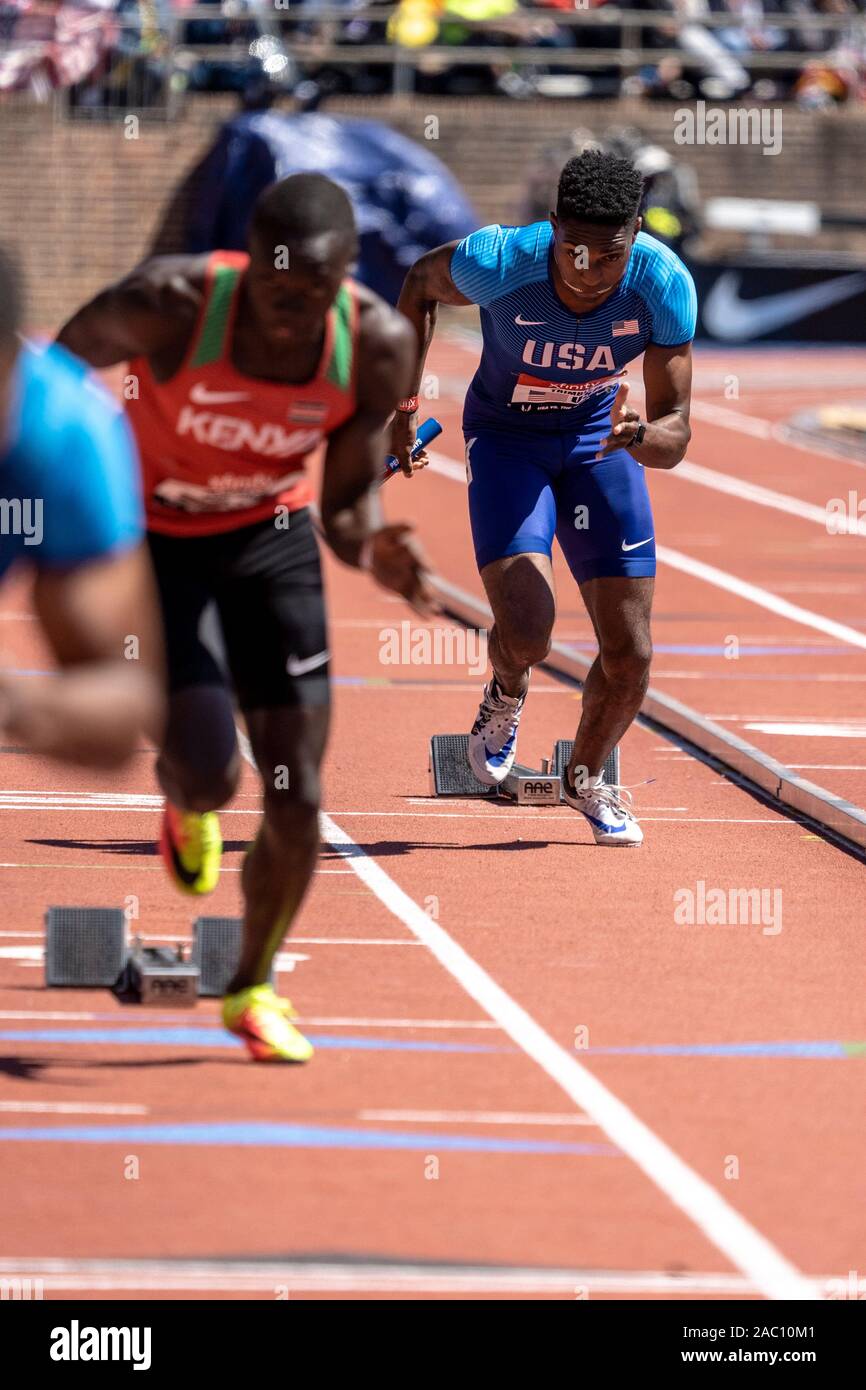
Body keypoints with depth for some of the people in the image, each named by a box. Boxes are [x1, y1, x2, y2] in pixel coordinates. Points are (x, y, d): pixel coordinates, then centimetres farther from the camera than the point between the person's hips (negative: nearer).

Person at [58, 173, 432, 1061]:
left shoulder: (377, 346, -22)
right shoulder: (171, 305, -30)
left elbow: (346, 503, -11)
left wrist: (371, 549, -34)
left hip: (269, 532, 3)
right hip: (148, 536, -3)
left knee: (295, 800, -2)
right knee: (209, 776, -16)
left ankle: (252, 989, 24)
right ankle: (185, 804, 26)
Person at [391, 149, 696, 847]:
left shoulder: (665, 286, -28)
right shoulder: (500, 262, -32)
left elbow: (675, 438, -23)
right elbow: (422, 281, -6)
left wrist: (639, 436, -46)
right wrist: (403, 403, -3)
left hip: (600, 439, 2)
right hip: (507, 439, -2)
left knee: (629, 656, -1)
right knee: (526, 633, -22)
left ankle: (586, 777, 31)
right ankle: (506, 696, 17)